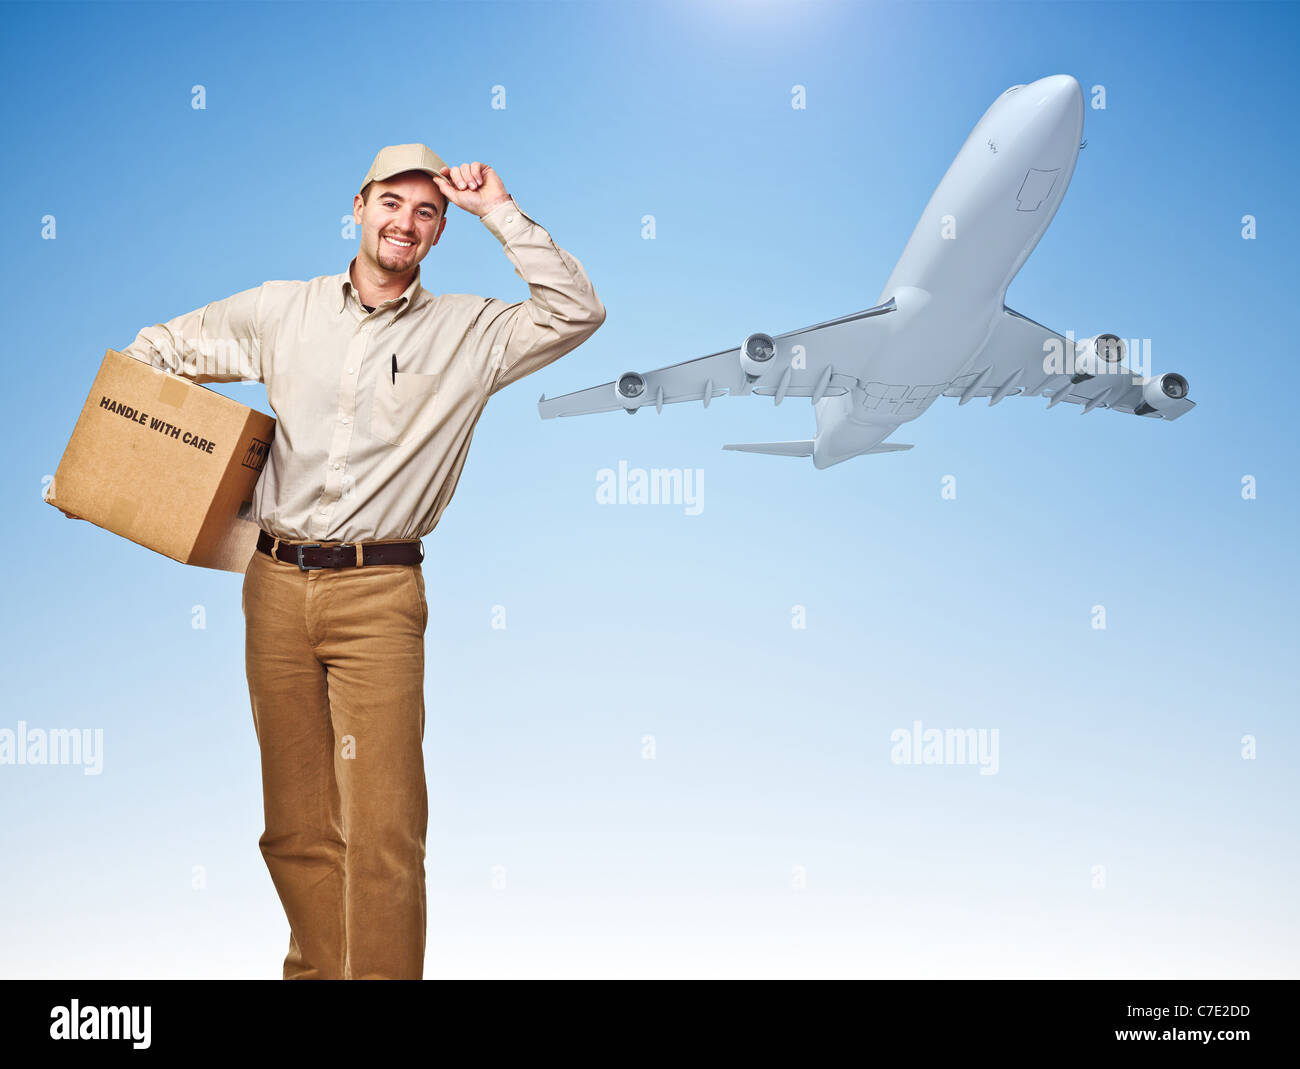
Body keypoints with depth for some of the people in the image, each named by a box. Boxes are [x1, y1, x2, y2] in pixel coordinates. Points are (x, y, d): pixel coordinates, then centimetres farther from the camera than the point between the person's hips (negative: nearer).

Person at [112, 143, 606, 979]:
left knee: (383, 829, -8)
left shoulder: (470, 333, 4)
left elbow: (577, 313, -8)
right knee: (295, 824, 10)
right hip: (277, 581, 3)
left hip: (378, 593, -2)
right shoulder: (280, 312, 11)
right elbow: (161, 349, 23)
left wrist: (499, 211, -5)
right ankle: (317, 968, 24)